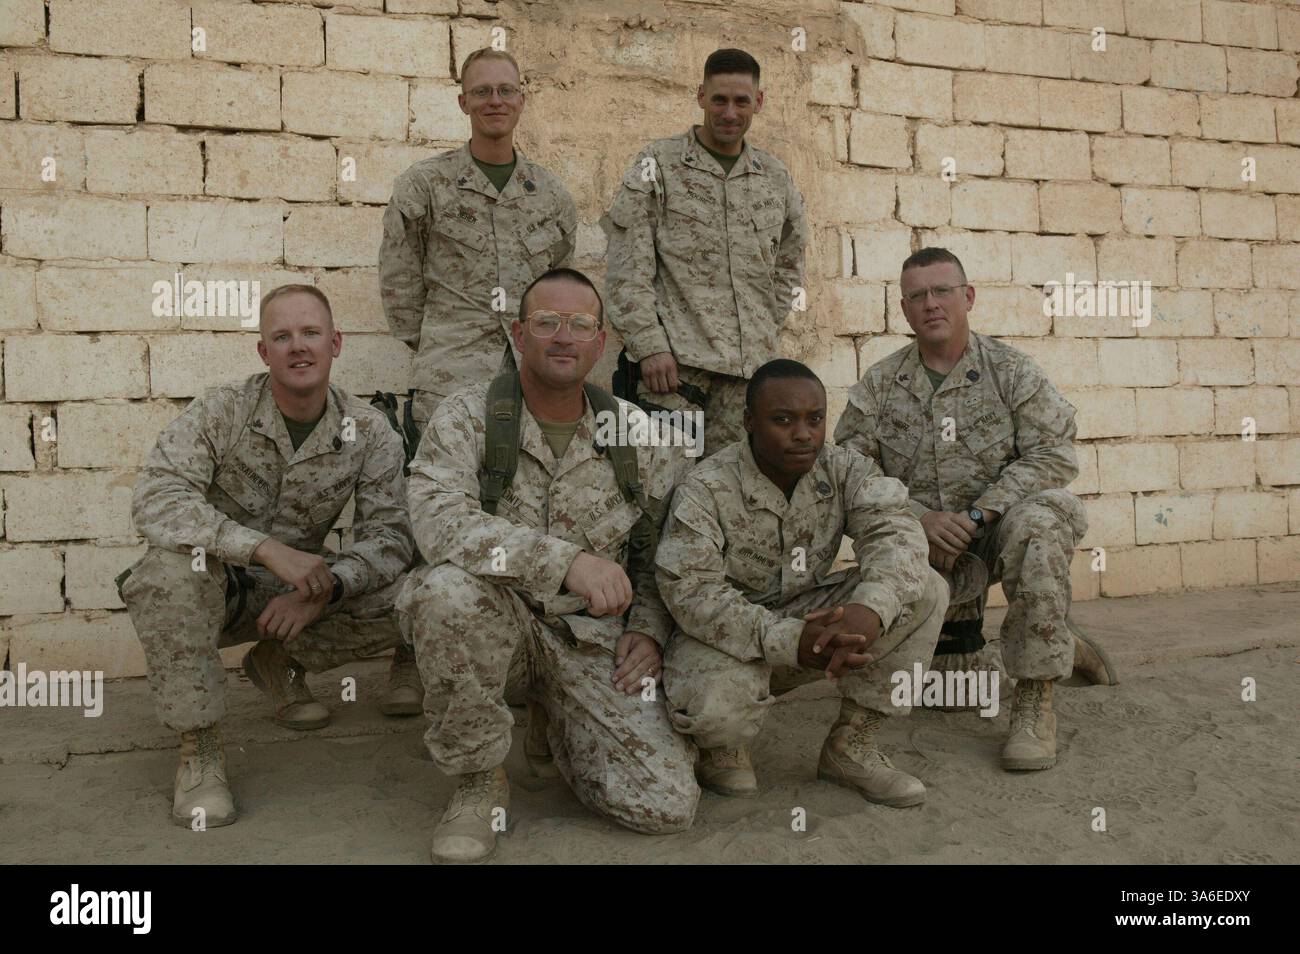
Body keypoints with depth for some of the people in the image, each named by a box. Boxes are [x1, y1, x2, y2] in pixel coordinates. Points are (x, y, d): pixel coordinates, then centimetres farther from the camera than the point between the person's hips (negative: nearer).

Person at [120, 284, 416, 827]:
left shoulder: (369, 432, -8)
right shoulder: (220, 411, -16)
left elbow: (388, 533, -11)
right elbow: (155, 500, -29)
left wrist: (323, 587, -31)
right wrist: (269, 550, -40)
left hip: (296, 593, 3)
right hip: (212, 589, -2)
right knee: (173, 564, -36)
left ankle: (278, 662, 8)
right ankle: (198, 746, -18)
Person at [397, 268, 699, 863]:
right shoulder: (465, 419, -7)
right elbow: (439, 519, -26)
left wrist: (648, 630, -2)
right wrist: (567, 559, -36)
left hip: (591, 633, 2)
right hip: (497, 609, -2)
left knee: (668, 804, -12)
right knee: (448, 588, -38)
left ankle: (550, 727, 22)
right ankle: (478, 780, -11)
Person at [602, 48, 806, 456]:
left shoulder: (776, 178, 16)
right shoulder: (657, 164, 2)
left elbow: (789, 266, 26)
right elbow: (627, 269, -4)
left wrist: (764, 334, 14)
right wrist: (649, 345, -13)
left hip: (750, 364, 5)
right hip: (676, 358, -4)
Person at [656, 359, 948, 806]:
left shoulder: (843, 468, -6)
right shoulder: (704, 491, -19)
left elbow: (893, 532, -21)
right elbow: (690, 591, -28)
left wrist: (870, 609, -43)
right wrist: (788, 640, -40)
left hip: (810, 614, 5)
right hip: (729, 634, -5)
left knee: (925, 589, -15)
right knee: (713, 706, -38)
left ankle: (852, 745, -3)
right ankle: (721, 744, 5)